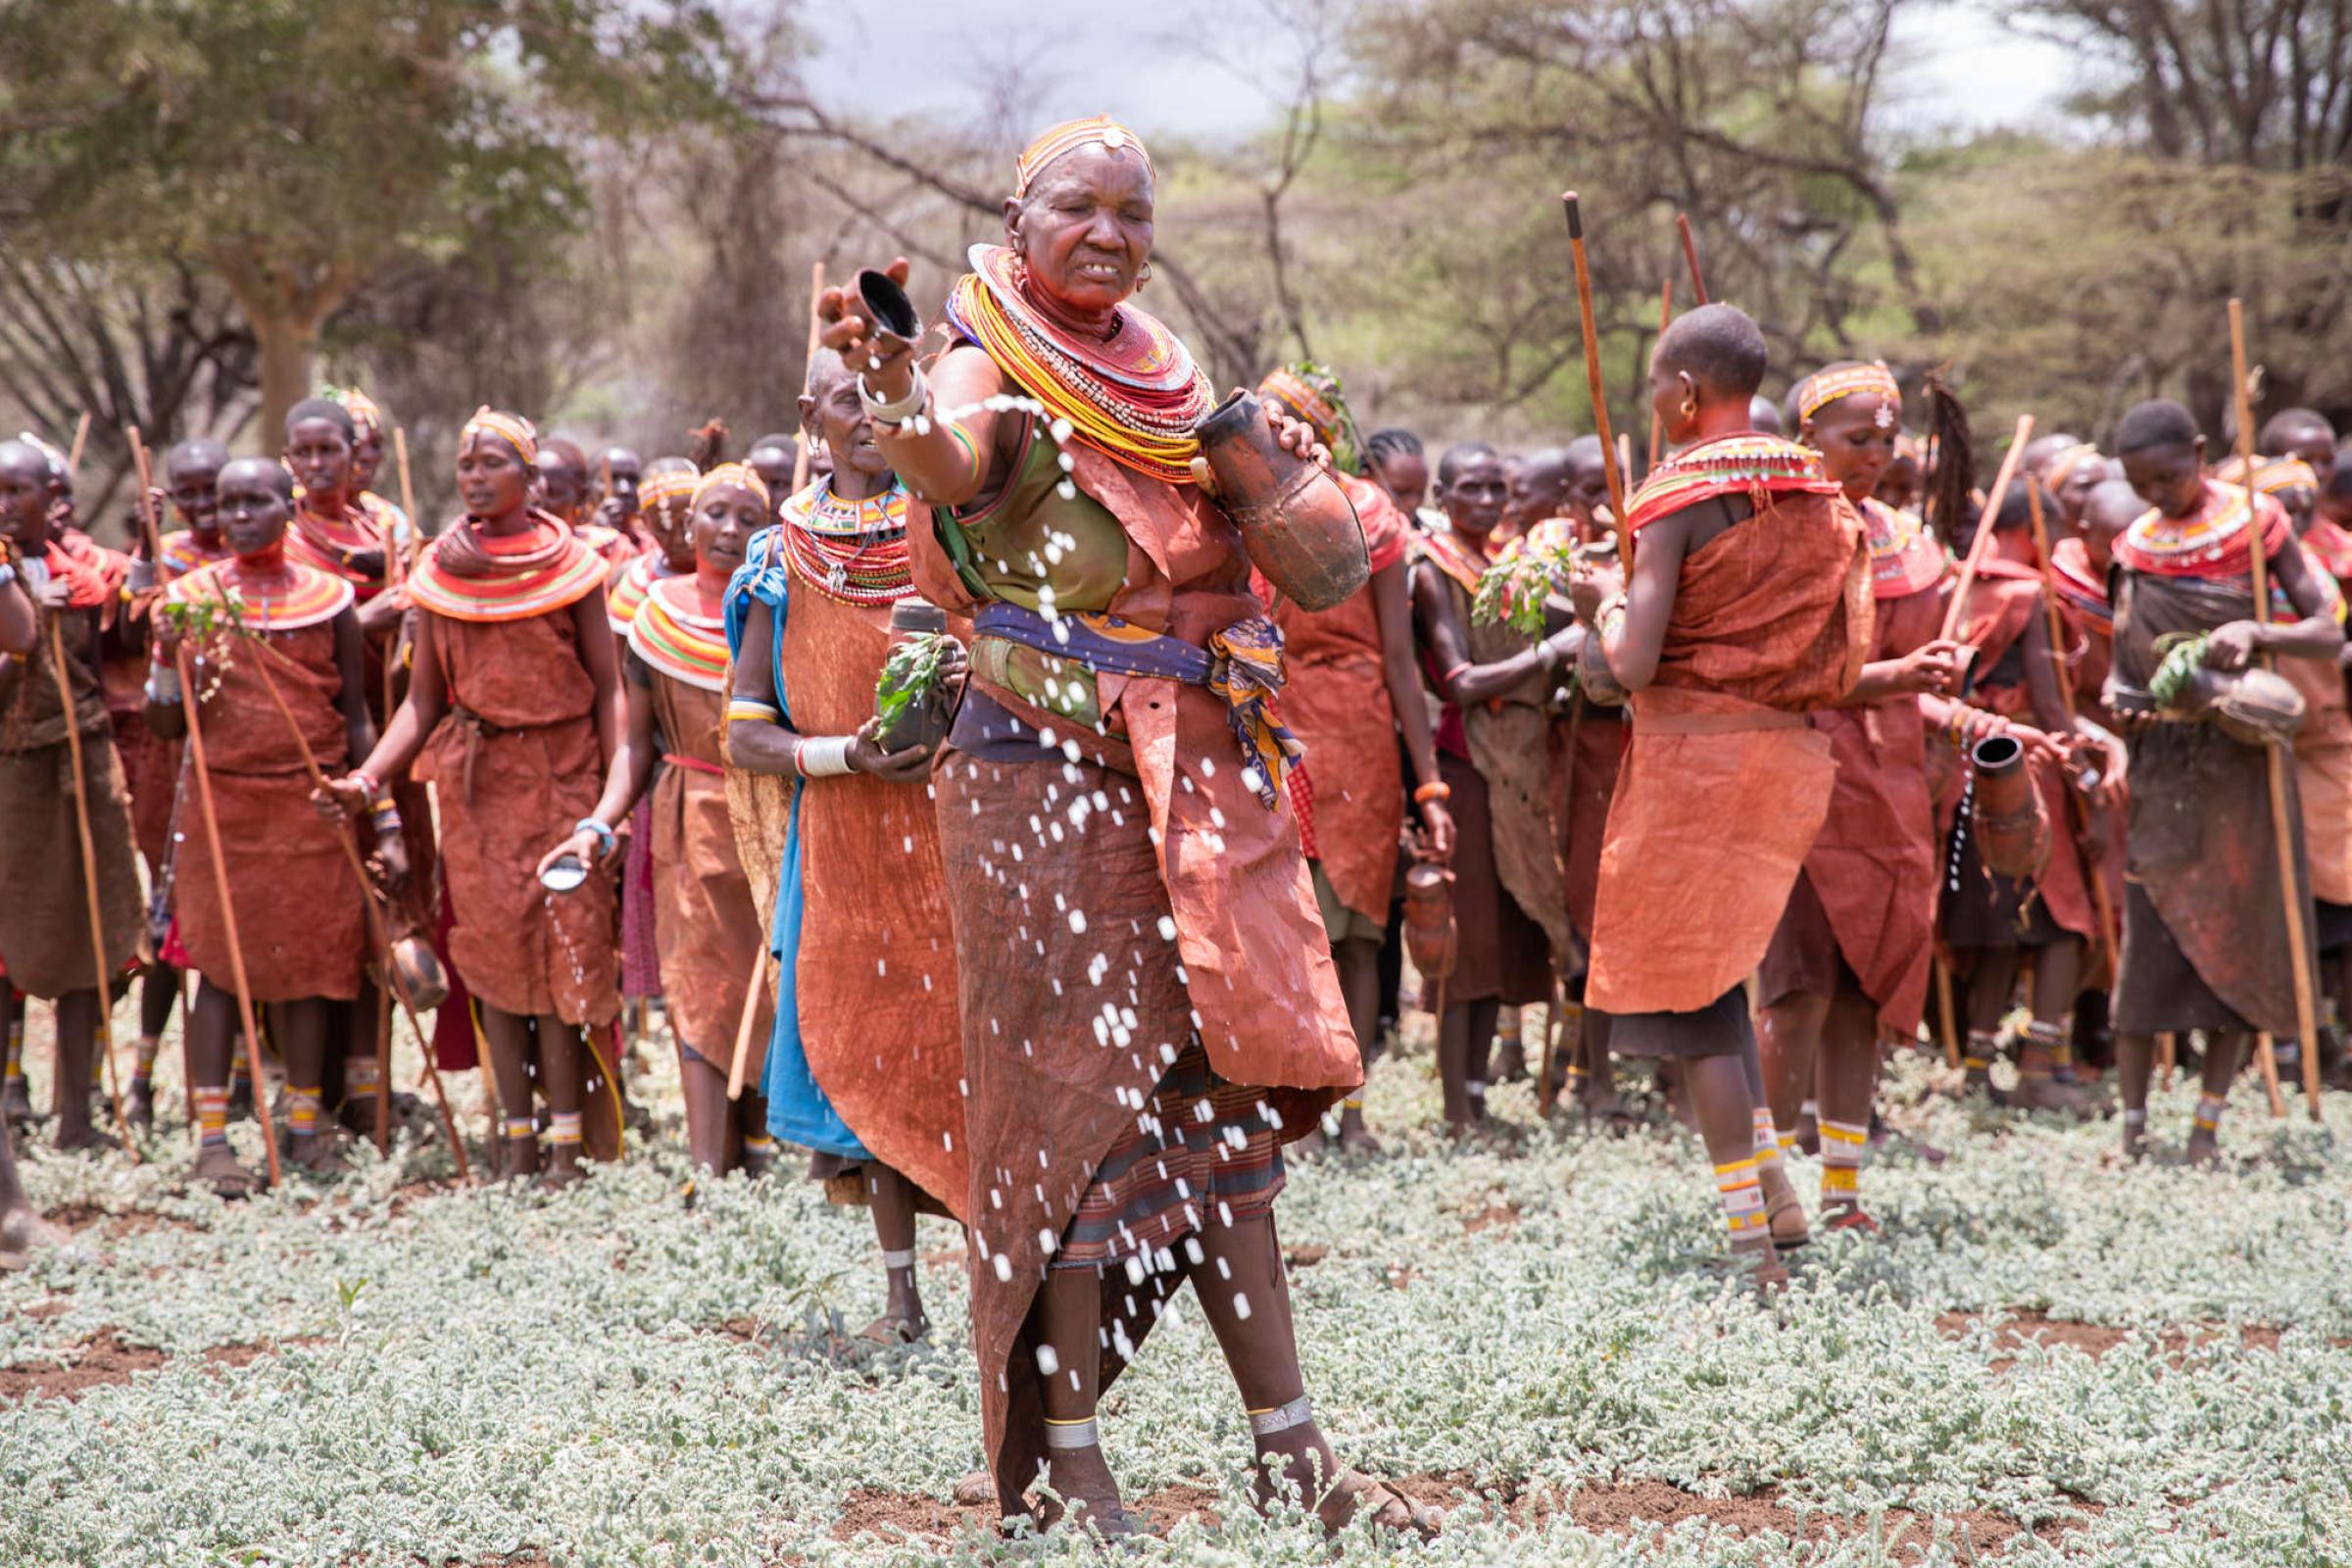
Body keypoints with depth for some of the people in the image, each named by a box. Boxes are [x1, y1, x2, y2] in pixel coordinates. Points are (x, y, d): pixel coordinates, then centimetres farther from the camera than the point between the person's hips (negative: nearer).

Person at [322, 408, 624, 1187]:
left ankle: (565, 1142, -4)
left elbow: (607, 689, -1)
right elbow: (424, 701, 7)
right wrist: (367, 778, -7)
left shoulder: (570, 565, -1)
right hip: (476, 777, 3)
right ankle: (518, 1136, 8)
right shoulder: (440, 572, 6)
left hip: (562, 770, -3)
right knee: (493, 950, 2)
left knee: (564, 949, -6)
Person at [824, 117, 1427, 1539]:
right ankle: (1069, 1461, 1)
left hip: (1201, 781, 6)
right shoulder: (996, 377, -11)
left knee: (1223, 1104, 9)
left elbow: (1269, 560, 19)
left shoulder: (1170, 379, 10)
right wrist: (901, 399, -57)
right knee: (1076, 1103, -5)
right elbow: (951, 462, -35)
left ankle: (1292, 1445, 14)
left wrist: (1274, 468, -1)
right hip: (1049, 780, -6)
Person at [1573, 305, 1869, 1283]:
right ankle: (1773, 1183, 15)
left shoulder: (1679, 498, -12)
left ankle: (1751, 1245, -5)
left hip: (1697, 752, -7)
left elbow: (1633, 664, -19)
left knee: (1687, 994, -1)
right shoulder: (1815, 493, 9)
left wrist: (1606, 603, 3)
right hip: (1796, 752, 7)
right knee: (1716, 971, 21)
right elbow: (1841, 659, 15)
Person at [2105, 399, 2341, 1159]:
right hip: (2162, 764, 2)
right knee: (2149, 939, -4)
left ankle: (2208, 1124, 6)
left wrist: (2255, 633, -25)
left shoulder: (2256, 525, -1)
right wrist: (2121, 699, -10)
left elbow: (2328, 633, -6)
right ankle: (2132, 1126, 1)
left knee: (2241, 934, 0)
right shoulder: (2136, 548, 8)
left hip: (2240, 760, -2)